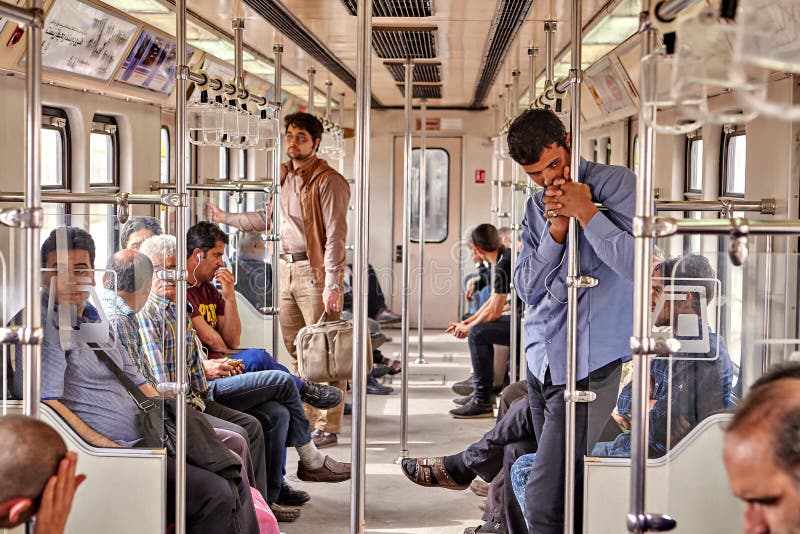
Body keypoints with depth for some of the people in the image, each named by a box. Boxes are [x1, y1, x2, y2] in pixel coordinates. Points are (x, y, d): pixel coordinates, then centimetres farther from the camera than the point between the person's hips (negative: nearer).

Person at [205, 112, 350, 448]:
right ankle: (306, 421, 18)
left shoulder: (328, 181, -9)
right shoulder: (284, 177, 16)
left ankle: (328, 428, -2)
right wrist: (226, 218, 37)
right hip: (286, 269, 8)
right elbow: (270, 218, 32)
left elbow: (335, 237, -14)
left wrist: (332, 285, -19)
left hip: (314, 272, -8)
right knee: (297, 351, 10)